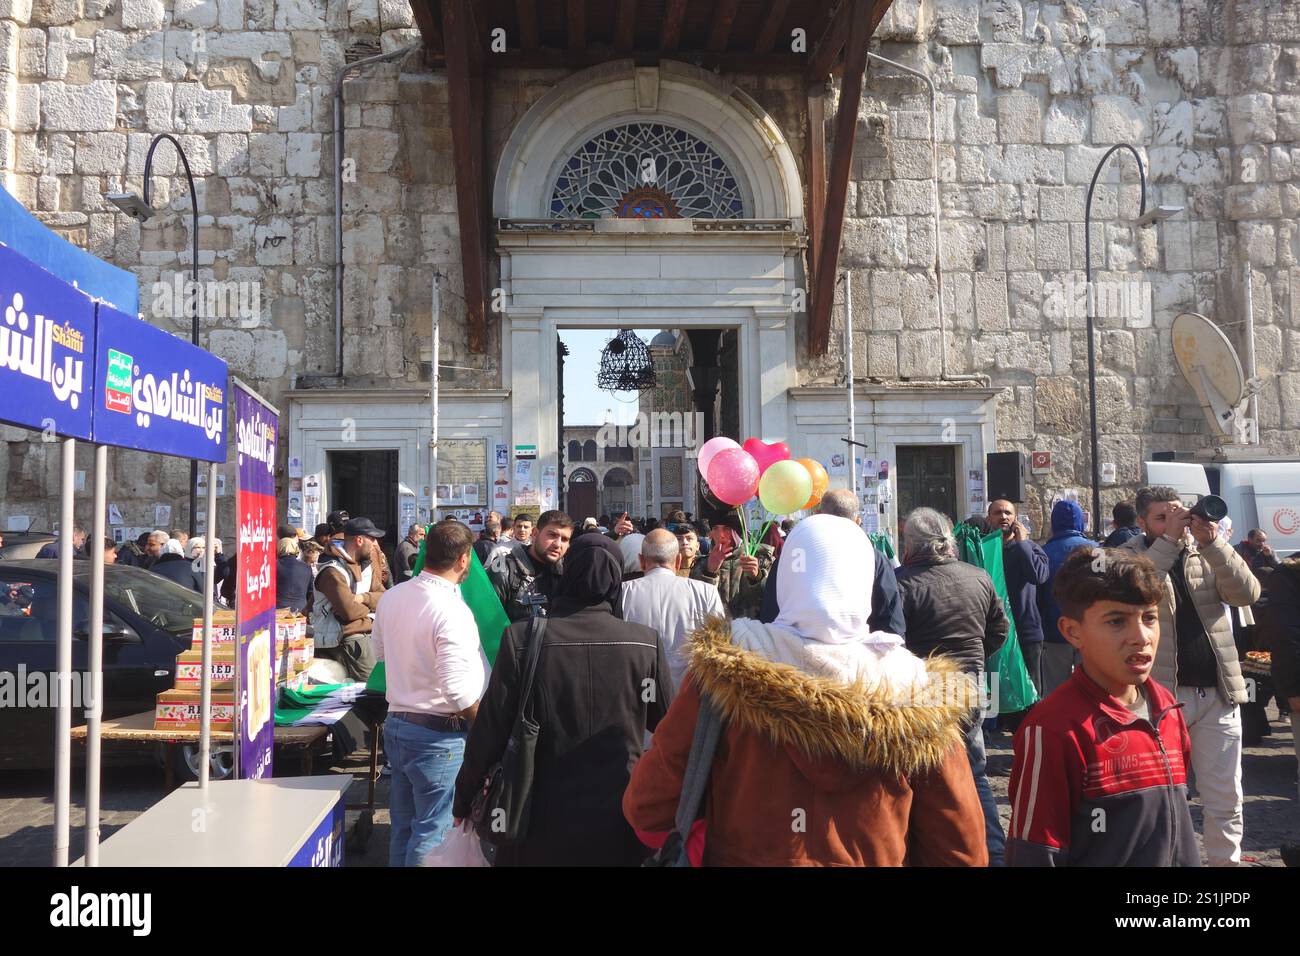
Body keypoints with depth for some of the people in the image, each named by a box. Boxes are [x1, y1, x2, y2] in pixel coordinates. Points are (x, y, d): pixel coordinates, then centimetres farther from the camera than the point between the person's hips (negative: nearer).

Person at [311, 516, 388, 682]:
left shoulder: (366, 566, 15)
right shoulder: (333, 571, -15)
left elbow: (383, 597, 6)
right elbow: (349, 611, -22)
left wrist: (363, 598, -13)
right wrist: (369, 607, -2)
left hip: (367, 630, 9)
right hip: (343, 637, -9)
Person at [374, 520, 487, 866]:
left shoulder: (392, 596, 0)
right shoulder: (452, 610, -23)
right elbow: (457, 692, -26)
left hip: (395, 723, 8)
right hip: (438, 734, -7)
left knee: (402, 827, 19)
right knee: (432, 832, 6)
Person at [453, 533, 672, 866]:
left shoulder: (523, 639, -15)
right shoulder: (645, 643, -11)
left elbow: (490, 728, -11)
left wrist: (464, 797, 4)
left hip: (543, 819, -1)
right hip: (618, 821, 1)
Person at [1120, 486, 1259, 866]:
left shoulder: (1206, 553, 8)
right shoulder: (1131, 555, -1)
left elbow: (1247, 593, -7)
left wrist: (1211, 541, -17)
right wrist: (1169, 539, -22)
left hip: (1218, 692, 3)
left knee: (1226, 799, 10)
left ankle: (1226, 861, 24)